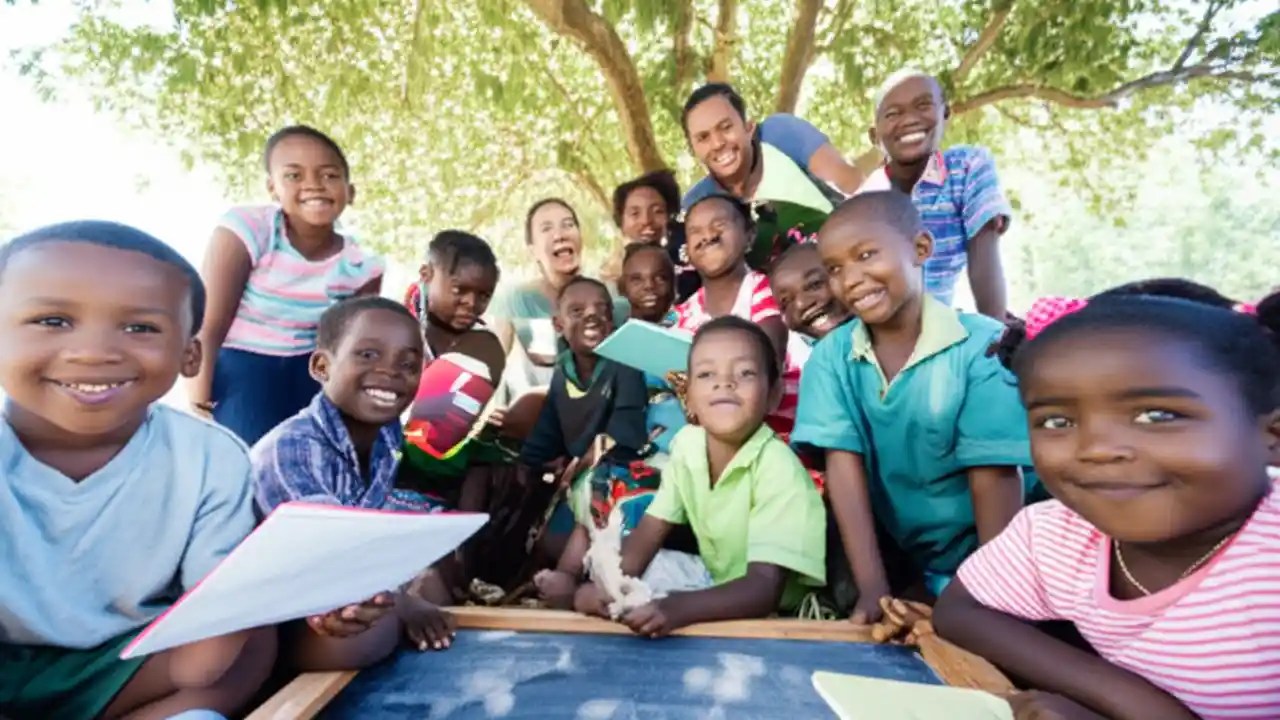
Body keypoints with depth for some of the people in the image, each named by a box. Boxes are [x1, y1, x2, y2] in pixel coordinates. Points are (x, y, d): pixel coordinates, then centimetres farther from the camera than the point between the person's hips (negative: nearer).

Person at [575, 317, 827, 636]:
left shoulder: (779, 469, -25)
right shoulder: (686, 444, -10)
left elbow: (765, 588, -27)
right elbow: (650, 530, -3)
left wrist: (676, 609, -41)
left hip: (783, 616, -4)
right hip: (721, 594, 5)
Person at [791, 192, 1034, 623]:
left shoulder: (983, 345, -16)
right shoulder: (831, 356, -10)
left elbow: (995, 476, -16)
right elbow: (844, 467, -15)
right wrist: (874, 588, -19)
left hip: (975, 561, -1)